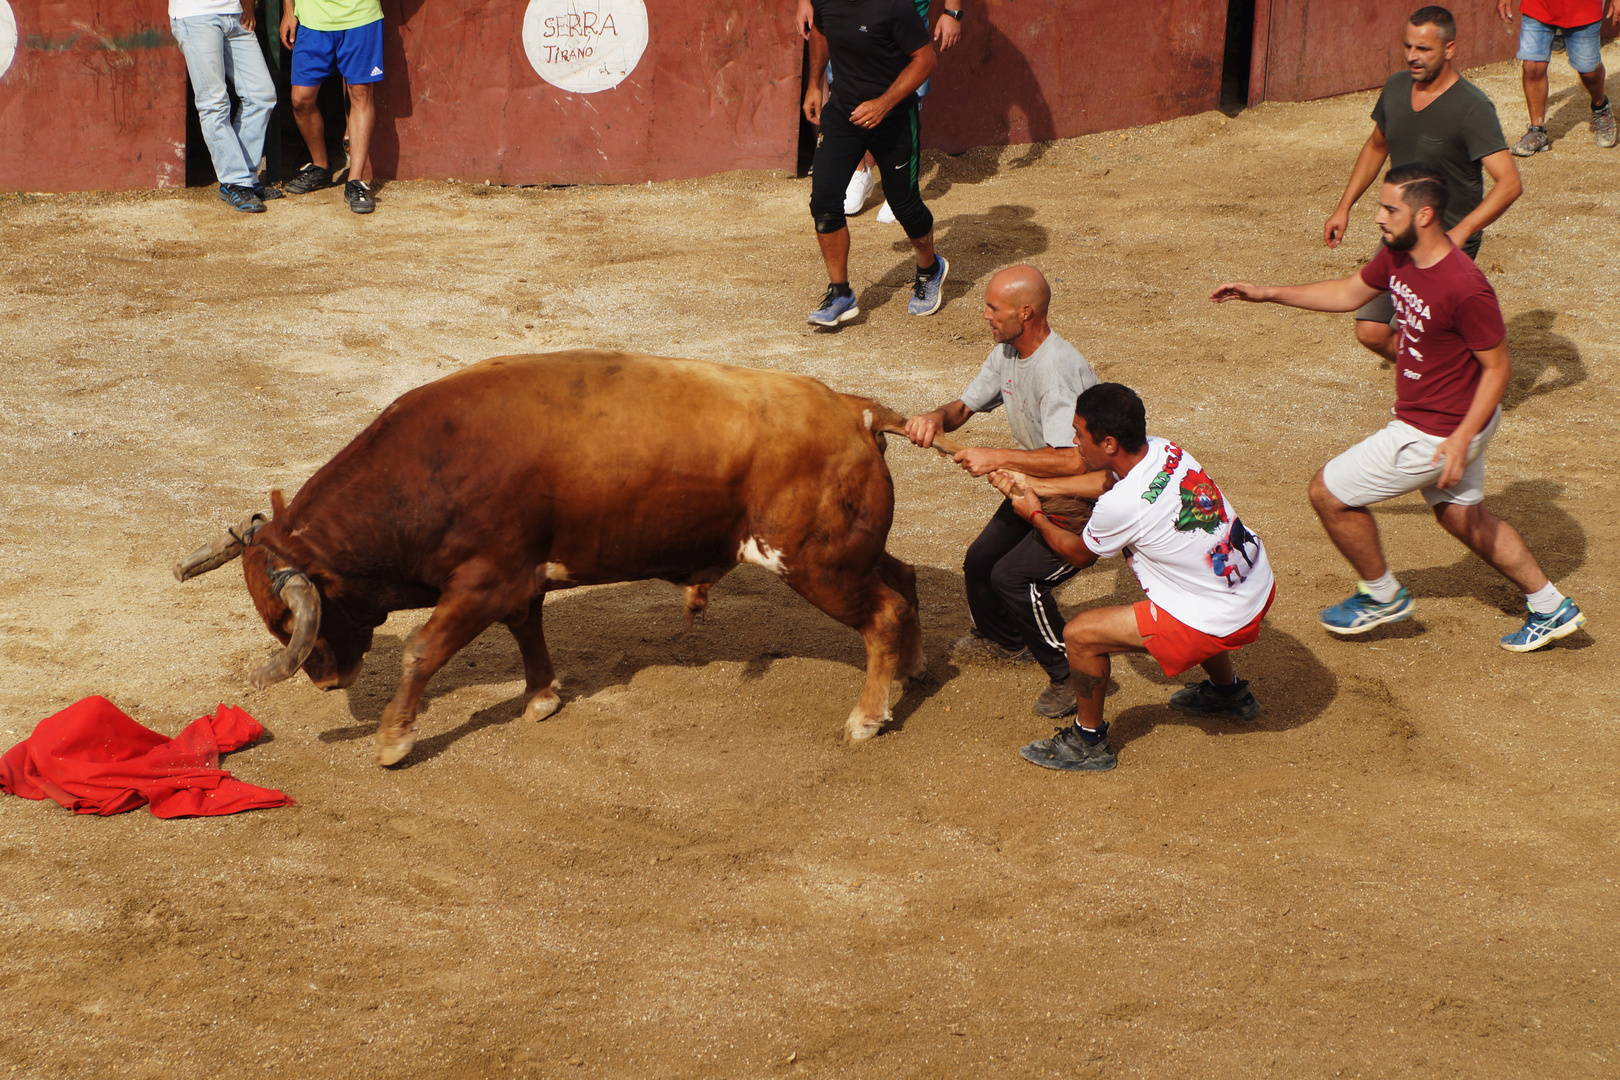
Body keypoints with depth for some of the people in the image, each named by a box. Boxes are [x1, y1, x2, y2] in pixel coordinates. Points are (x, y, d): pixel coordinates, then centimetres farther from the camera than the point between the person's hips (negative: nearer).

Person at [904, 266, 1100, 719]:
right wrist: (938, 417, -14)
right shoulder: (1007, 354, -2)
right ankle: (1005, 641, 46)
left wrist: (997, 459, -34)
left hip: (1086, 499, -10)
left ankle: (1072, 674, -3)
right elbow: (966, 405, 10)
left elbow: (1072, 460, -41)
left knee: (1014, 577, -20)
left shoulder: (1059, 371, -32)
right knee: (980, 560, 16)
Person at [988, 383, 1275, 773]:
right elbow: (1108, 481, 19)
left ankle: (1089, 741, 16)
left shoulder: (1122, 506, -26)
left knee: (1080, 634, -4)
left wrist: (1034, 515, 14)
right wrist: (1032, 485, 19)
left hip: (1221, 622, -9)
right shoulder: (1163, 450, -4)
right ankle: (1229, 692, 55)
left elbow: (1078, 554, -2)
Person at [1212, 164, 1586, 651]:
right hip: (1454, 418, 9)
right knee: (1461, 515, 24)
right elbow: (1349, 293, 13)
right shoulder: (1398, 254, -5)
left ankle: (1383, 595, 22)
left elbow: (1498, 368, -22)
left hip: (1434, 434, -9)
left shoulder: (1464, 289, -31)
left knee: (1328, 492, 2)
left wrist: (1462, 439, -28)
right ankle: (1551, 608, 34)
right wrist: (1268, 293, 9)